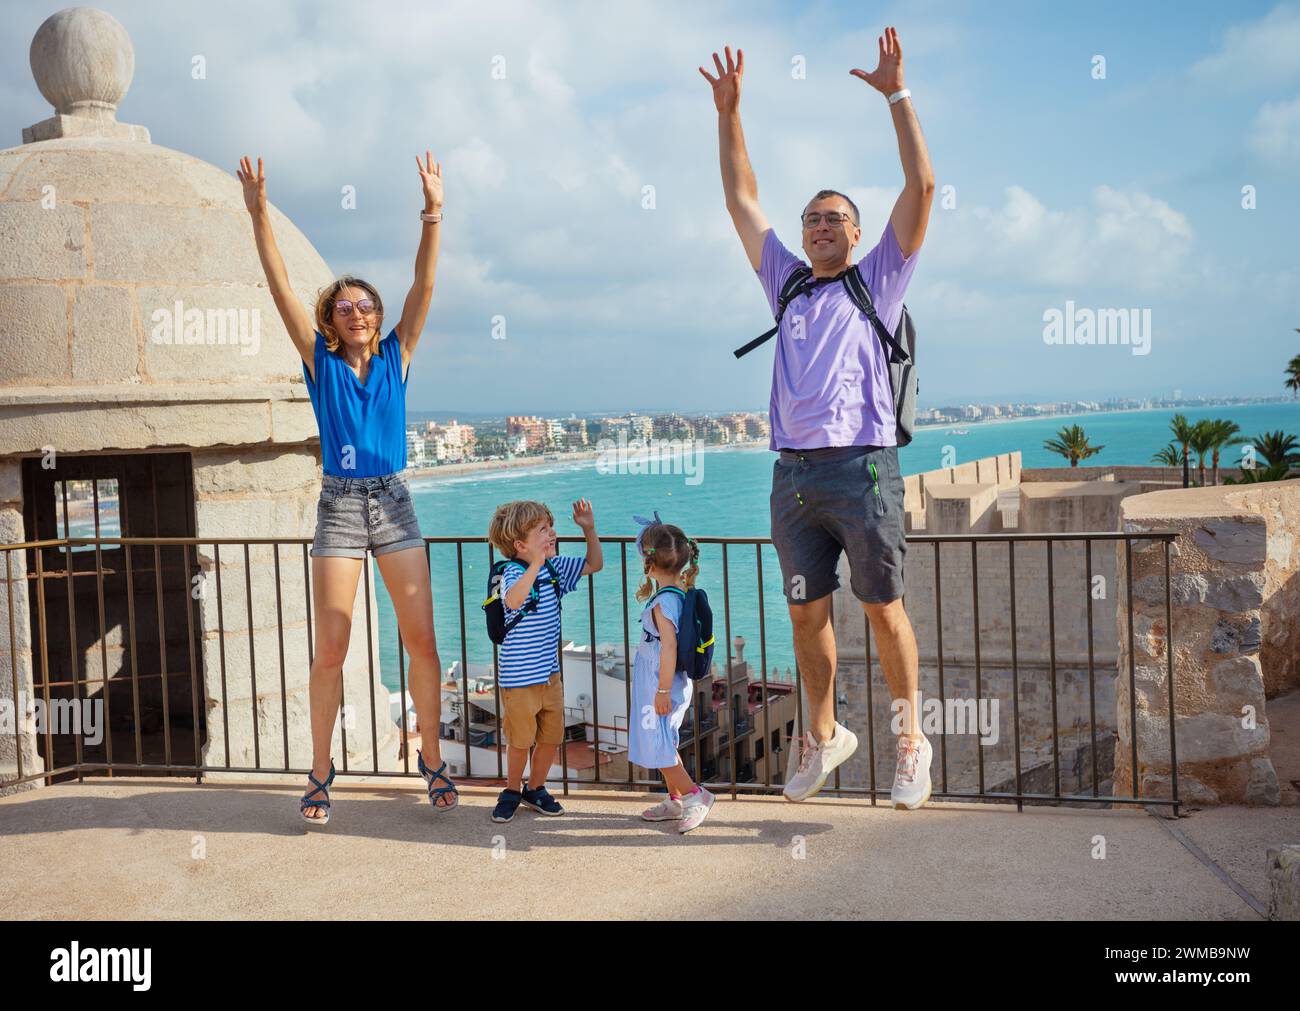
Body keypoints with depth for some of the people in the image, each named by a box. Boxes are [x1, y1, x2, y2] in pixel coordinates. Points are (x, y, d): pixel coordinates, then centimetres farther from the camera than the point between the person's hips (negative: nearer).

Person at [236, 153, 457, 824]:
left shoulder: (396, 357, 6)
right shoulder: (321, 362, 2)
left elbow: (424, 285, -2)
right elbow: (280, 287, -6)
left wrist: (433, 213, -11)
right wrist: (258, 215, -14)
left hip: (394, 502, 1)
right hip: (339, 506, -1)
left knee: (422, 641, 0)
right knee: (330, 649, -2)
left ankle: (432, 762, 13)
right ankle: (320, 774, 10)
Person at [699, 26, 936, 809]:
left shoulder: (879, 281, 11)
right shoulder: (788, 284, 20)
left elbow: (921, 189, 2)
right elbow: (742, 200, 23)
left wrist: (899, 96, -1)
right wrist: (729, 114, 18)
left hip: (863, 467, -4)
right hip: (794, 474, 4)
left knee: (884, 610, 0)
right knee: (808, 614, 8)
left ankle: (912, 740, 11)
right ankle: (824, 734, 22)